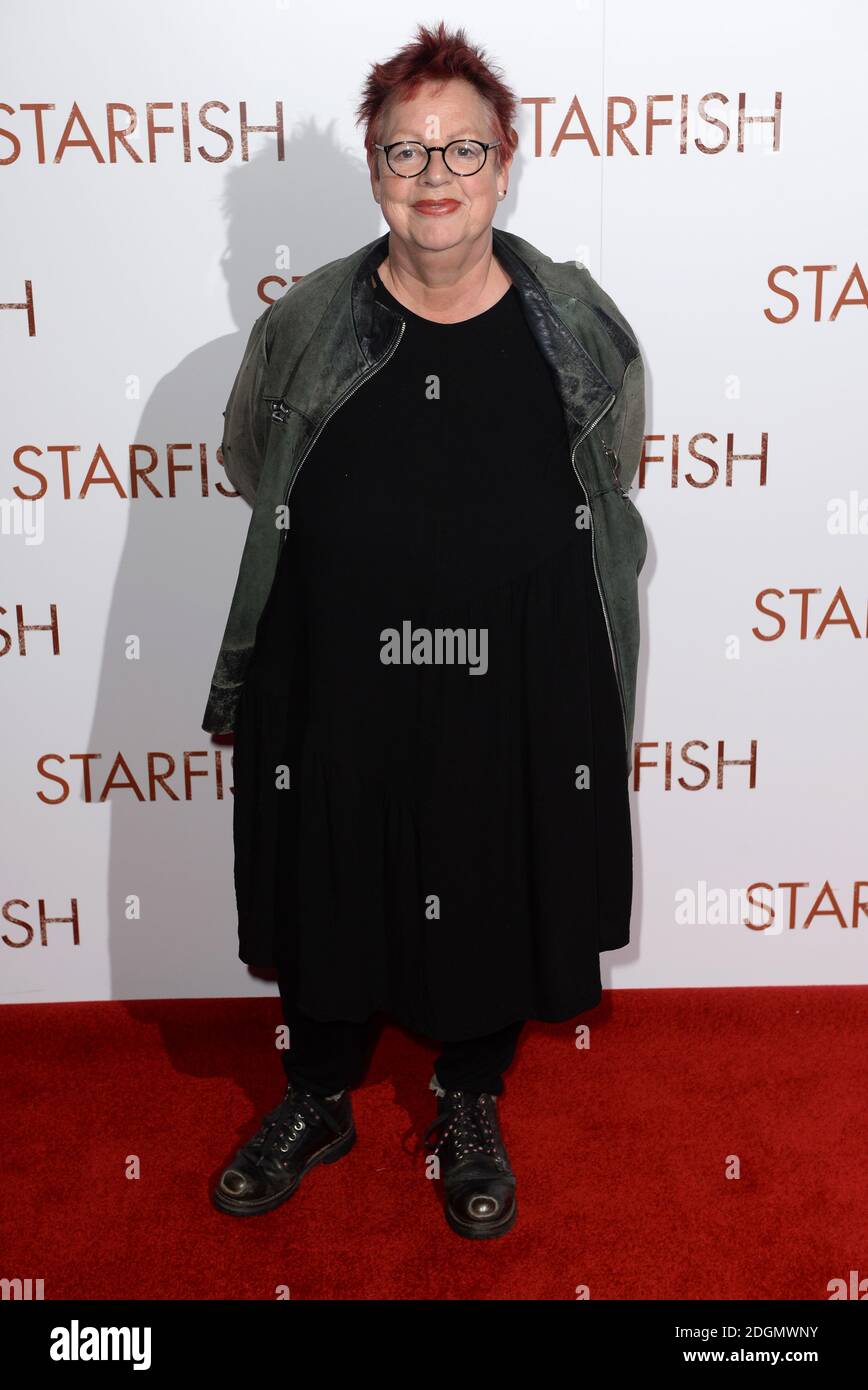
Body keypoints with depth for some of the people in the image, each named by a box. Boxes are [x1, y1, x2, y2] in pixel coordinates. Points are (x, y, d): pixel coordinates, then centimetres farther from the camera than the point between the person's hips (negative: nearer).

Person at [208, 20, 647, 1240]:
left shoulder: (581, 329, -4)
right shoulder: (300, 328, -3)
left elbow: (608, 490, 11)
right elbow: (253, 466, 14)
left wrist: (491, 550, 9)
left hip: (517, 691, 0)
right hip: (337, 688, 1)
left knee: (496, 899, 15)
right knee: (328, 894, 15)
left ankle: (471, 1109, 43)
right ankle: (318, 1104, 42)